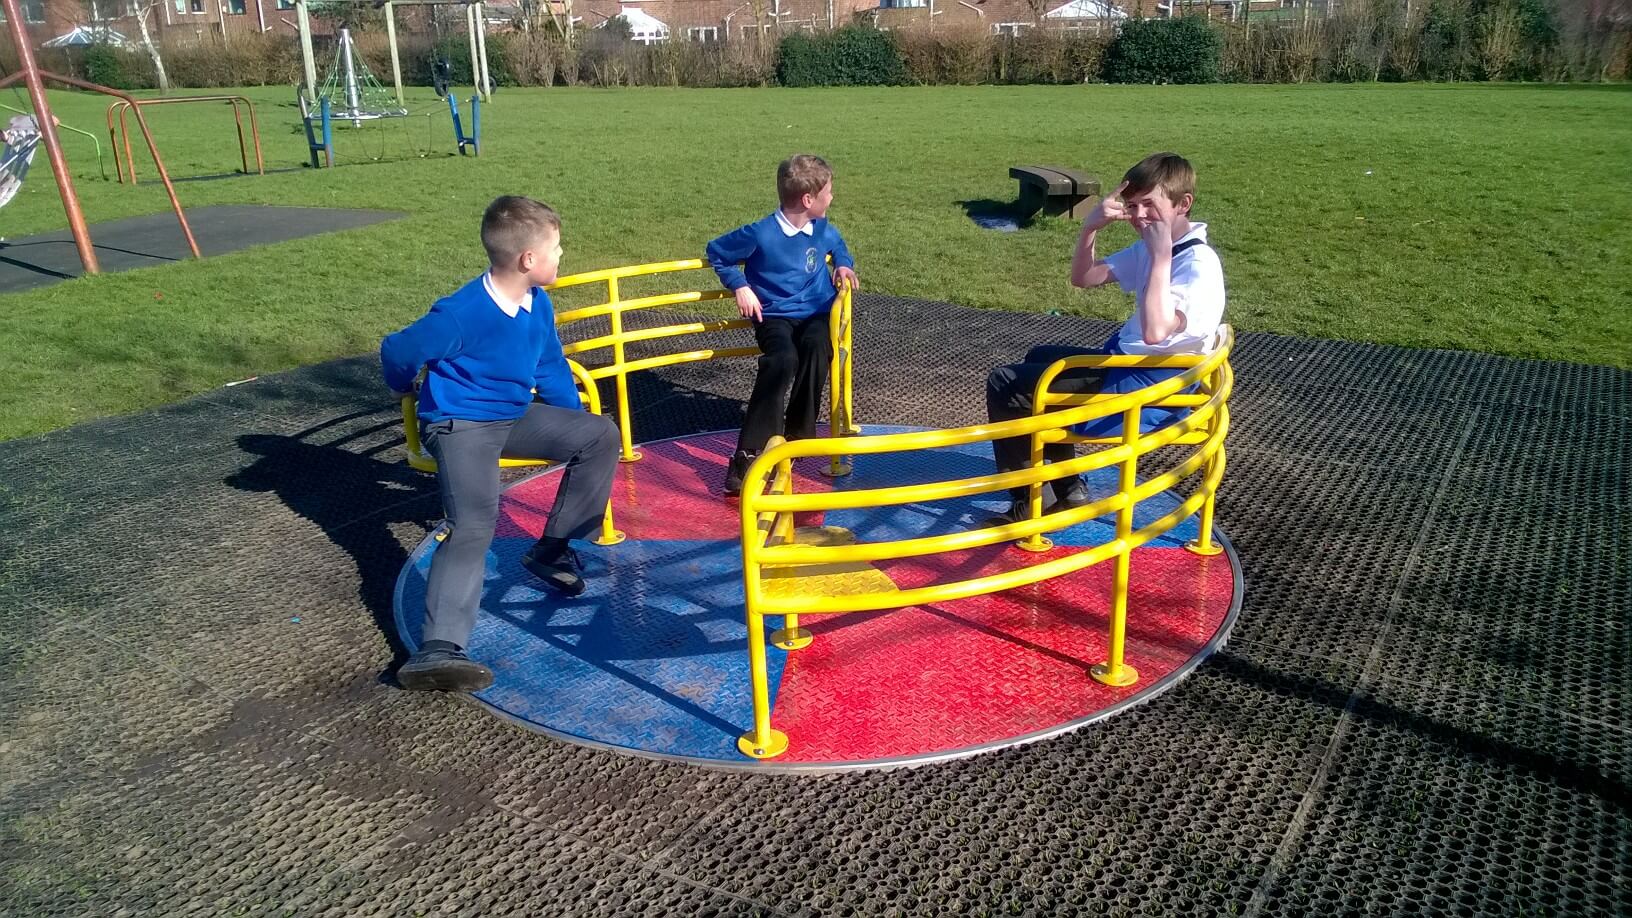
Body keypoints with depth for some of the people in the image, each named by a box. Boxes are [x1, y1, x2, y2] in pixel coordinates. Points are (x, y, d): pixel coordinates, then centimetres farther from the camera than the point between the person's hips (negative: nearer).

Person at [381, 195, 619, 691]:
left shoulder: (538, 303, 0)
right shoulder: (463, 313, -24)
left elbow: (551, 367, 14)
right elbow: (397, 350, -11)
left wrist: (572, 431, 14)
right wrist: (405, 389, 11)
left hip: (516, 417, 8)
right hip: (461, 424, -7)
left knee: (600, 435, -2)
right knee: (475, 523, -27)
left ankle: (552, 548, 5)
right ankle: (437, 649, -38)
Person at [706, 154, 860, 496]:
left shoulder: (823, 230, 5)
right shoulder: (761, 234, -11)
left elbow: (838, 246, 31)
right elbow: (717, 253, 4)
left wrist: (844, 265, 10)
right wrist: (740, 287, -5)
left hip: (816, 313, 4)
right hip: (774, 316, -4)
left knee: (816, 348, -34)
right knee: (783, 359, -36)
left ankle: (798, 437, -19)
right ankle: (748, 455, -32)